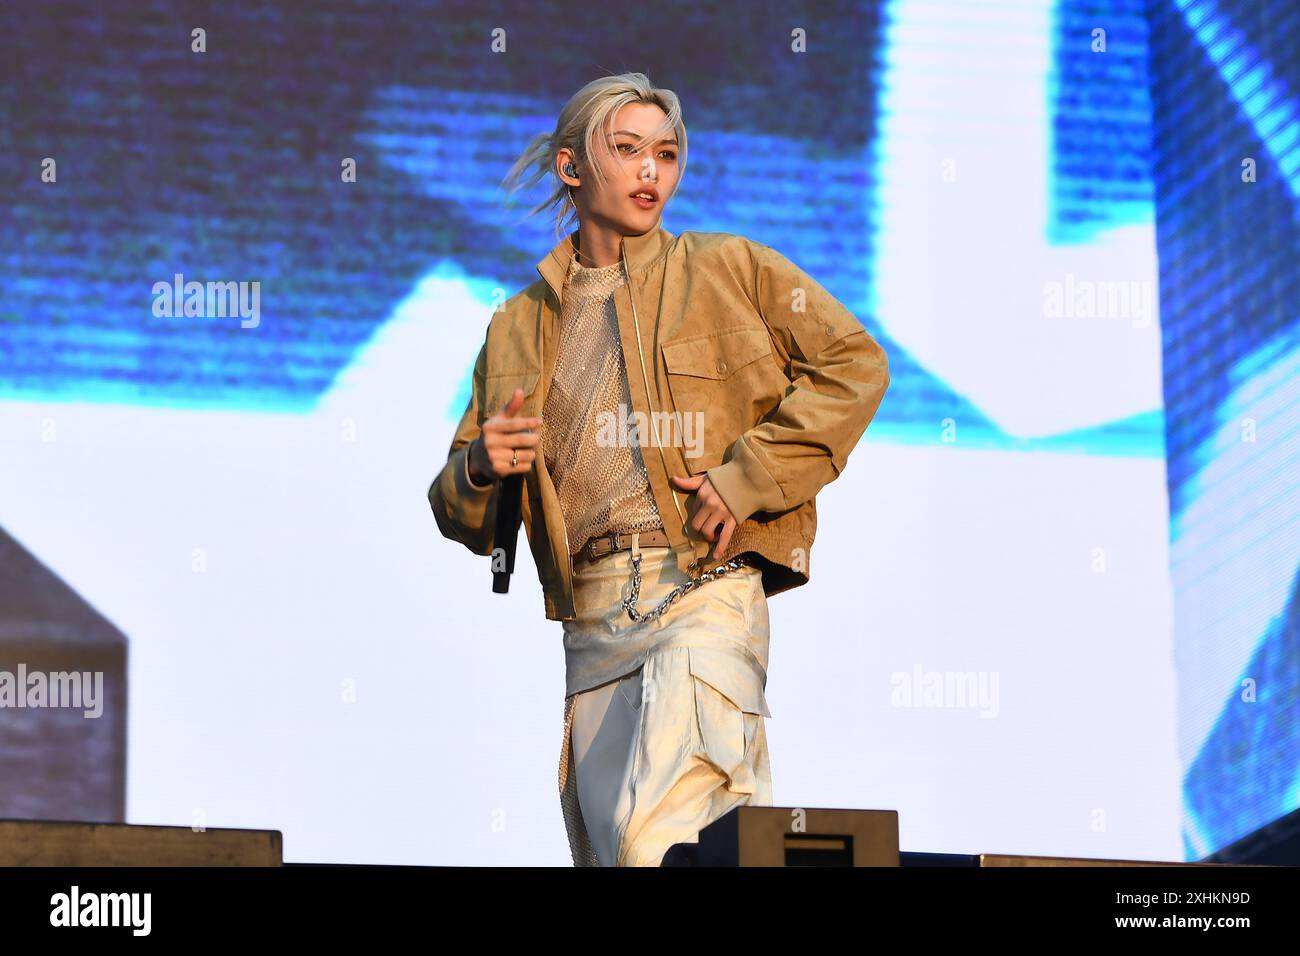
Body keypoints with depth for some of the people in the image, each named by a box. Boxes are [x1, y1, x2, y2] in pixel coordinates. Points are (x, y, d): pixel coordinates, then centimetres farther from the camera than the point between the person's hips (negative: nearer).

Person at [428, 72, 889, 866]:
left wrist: (746, 479, -7)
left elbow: (854, 365, 2)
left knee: (655, 839, -23)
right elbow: (468, 523, 20)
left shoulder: (729, 270, 10)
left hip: (705, 597, -4)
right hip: (592, 628, 4)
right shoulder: (517, 330, 18)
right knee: (608, 855, 2)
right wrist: (479, 469, -4)